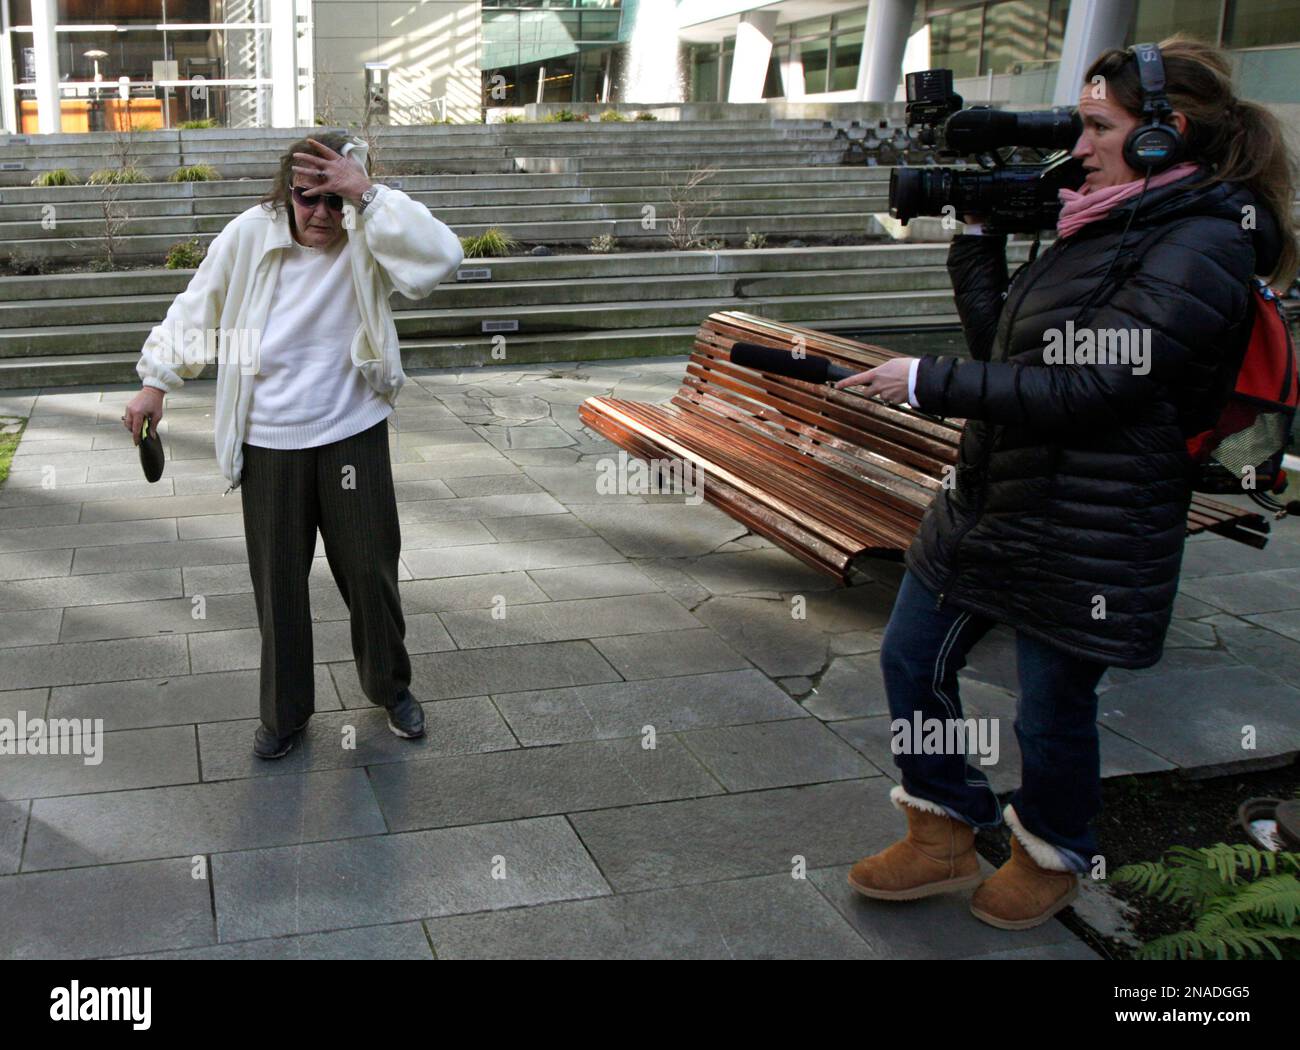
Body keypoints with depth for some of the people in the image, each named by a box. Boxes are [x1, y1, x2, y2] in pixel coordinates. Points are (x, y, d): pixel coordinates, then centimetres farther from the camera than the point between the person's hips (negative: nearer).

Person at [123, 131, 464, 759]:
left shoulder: (367, 240, -10)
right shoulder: (249, 235, -6)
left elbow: (440, 258, -30)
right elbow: (196, 310, 7)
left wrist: (367, 194, -32)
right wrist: (156, 382, 10)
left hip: (352, 434, -1)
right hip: (268, 442, 1)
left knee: (371, 570, 10)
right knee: (277, 583, 9)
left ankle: (390, 685, 35)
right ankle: (284, 712, 28)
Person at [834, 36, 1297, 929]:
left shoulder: (1199, 251, -17)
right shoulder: (1112, 228, 12)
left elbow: (1081, 390, -24)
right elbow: (1002, 339, 14)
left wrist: (926, 383, -22)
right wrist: (979, 232, 5)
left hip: (1086, 535, -9)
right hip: (990, 503, 9)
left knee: (1053, 707, 7)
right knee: (912, 658, 14)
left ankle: (1054, 860, 36)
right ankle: (945, 840, 32)